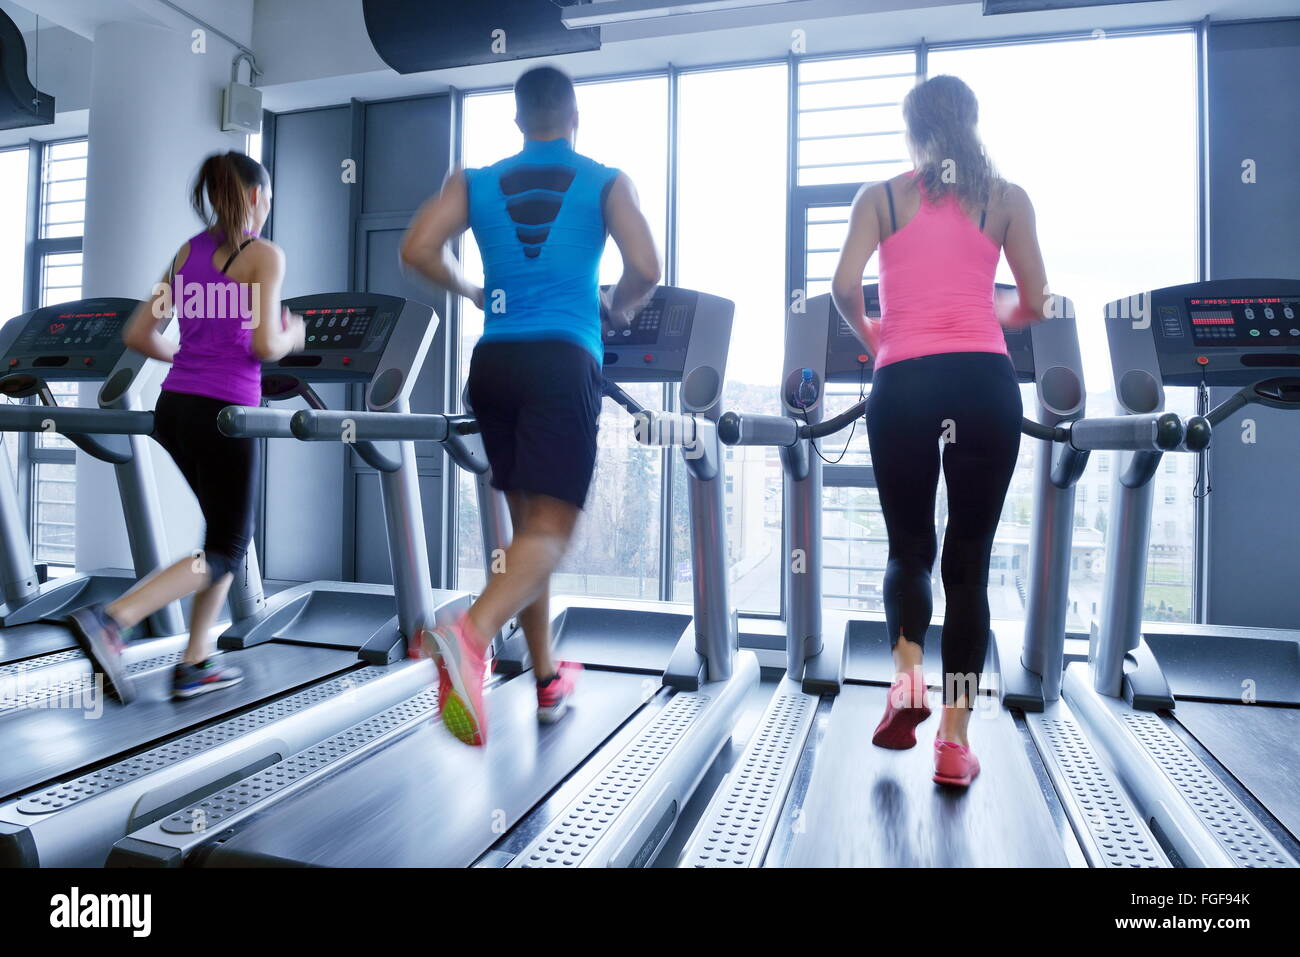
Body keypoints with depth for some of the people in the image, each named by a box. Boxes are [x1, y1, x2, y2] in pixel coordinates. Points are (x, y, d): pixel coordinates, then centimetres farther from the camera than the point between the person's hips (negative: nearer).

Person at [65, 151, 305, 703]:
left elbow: (137, 334, 13)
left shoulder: (188, 252, 15)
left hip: (174, 407, 8)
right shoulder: (265, 255, -5)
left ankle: (196, 664, 18)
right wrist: (292, 336, 6)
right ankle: (111, 620, -15)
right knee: (226, 551, 3)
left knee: (230, 535, 18)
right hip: (223, 413, -8)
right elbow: (265, 346, -15)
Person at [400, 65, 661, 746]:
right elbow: (644, 269, -5)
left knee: (526, 521, 13)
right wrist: (617, 309, 16)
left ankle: (547, 680, 20)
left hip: (494, 363, 4)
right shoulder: (606, 183, 8)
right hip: (565, 363, -4)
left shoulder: (474, 182, 13)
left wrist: (472, 293, 19)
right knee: (551, 529, -7)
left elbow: (418, 250, 1)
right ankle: (469, 635, -33)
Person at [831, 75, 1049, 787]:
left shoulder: (882, 196, 11)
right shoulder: (1006, 197, 13)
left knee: (909, 547, 17)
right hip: (986, 383, 1)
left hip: (904, 383, 0)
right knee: (969, 559, 5)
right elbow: (1033, 302, 8)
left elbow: (844, 286, -2)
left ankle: (907, 678, -5)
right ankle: (954, 740, 6)